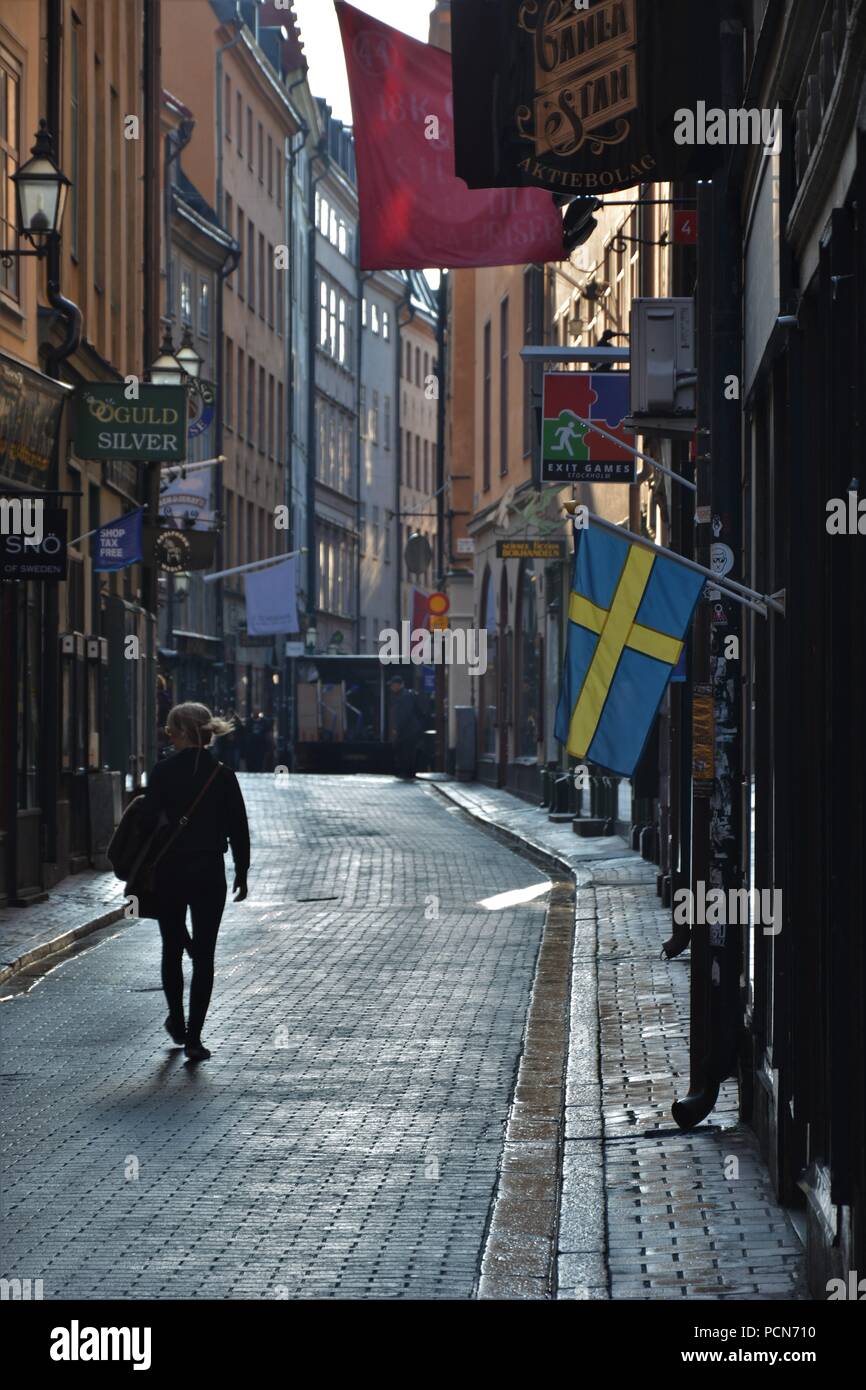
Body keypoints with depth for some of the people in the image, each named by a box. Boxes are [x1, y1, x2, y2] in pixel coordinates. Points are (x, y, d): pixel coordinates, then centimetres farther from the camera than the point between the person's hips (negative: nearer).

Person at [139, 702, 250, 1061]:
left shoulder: (163, 771, -9)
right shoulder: (223, 774, -2)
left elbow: (148, 820, -11)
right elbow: (238, 828, 1)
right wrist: (242, 873, 10)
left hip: (169, 871, -1)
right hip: (210, 873, 1)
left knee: (172, 950, 18)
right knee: (204, 954, 3)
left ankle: (177, 1022, 29)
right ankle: (193, 1037, -3)